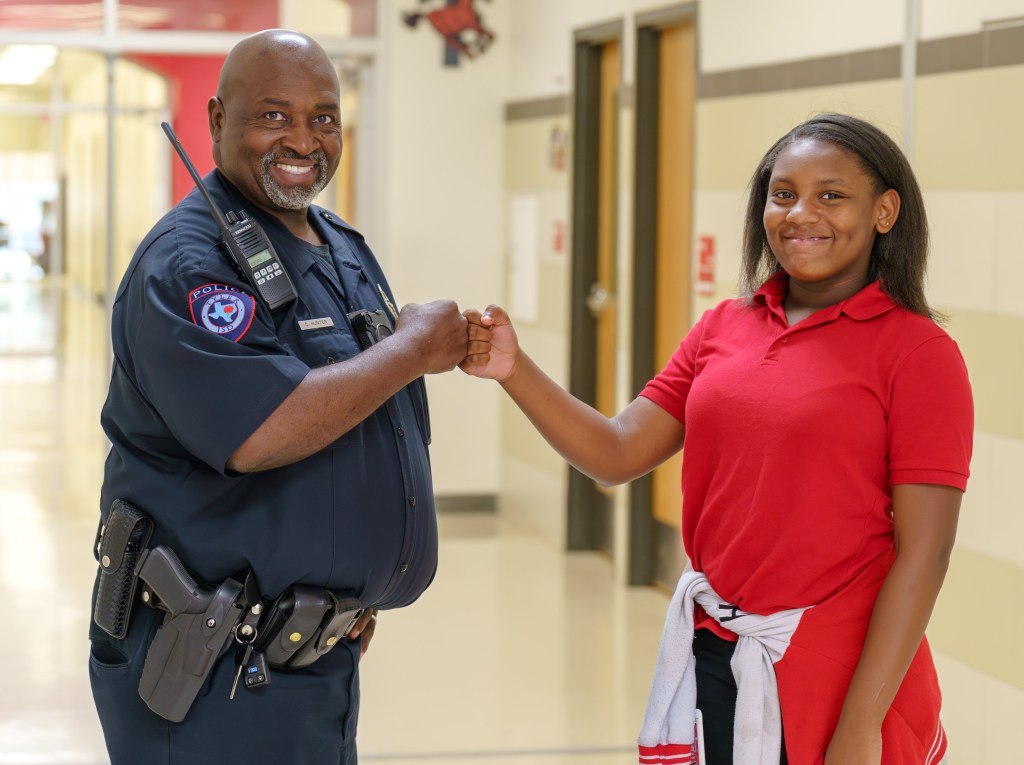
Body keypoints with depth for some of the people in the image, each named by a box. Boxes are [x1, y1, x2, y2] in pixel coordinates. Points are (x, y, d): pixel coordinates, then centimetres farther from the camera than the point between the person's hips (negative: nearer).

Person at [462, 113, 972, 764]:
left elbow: (923, 553, -13)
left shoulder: (917, 352, -9)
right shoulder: (722, 330, 7)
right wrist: (514, 369, -12)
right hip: (716, 660, 5)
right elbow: (619, 454, 3)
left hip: (835, 676, -5)